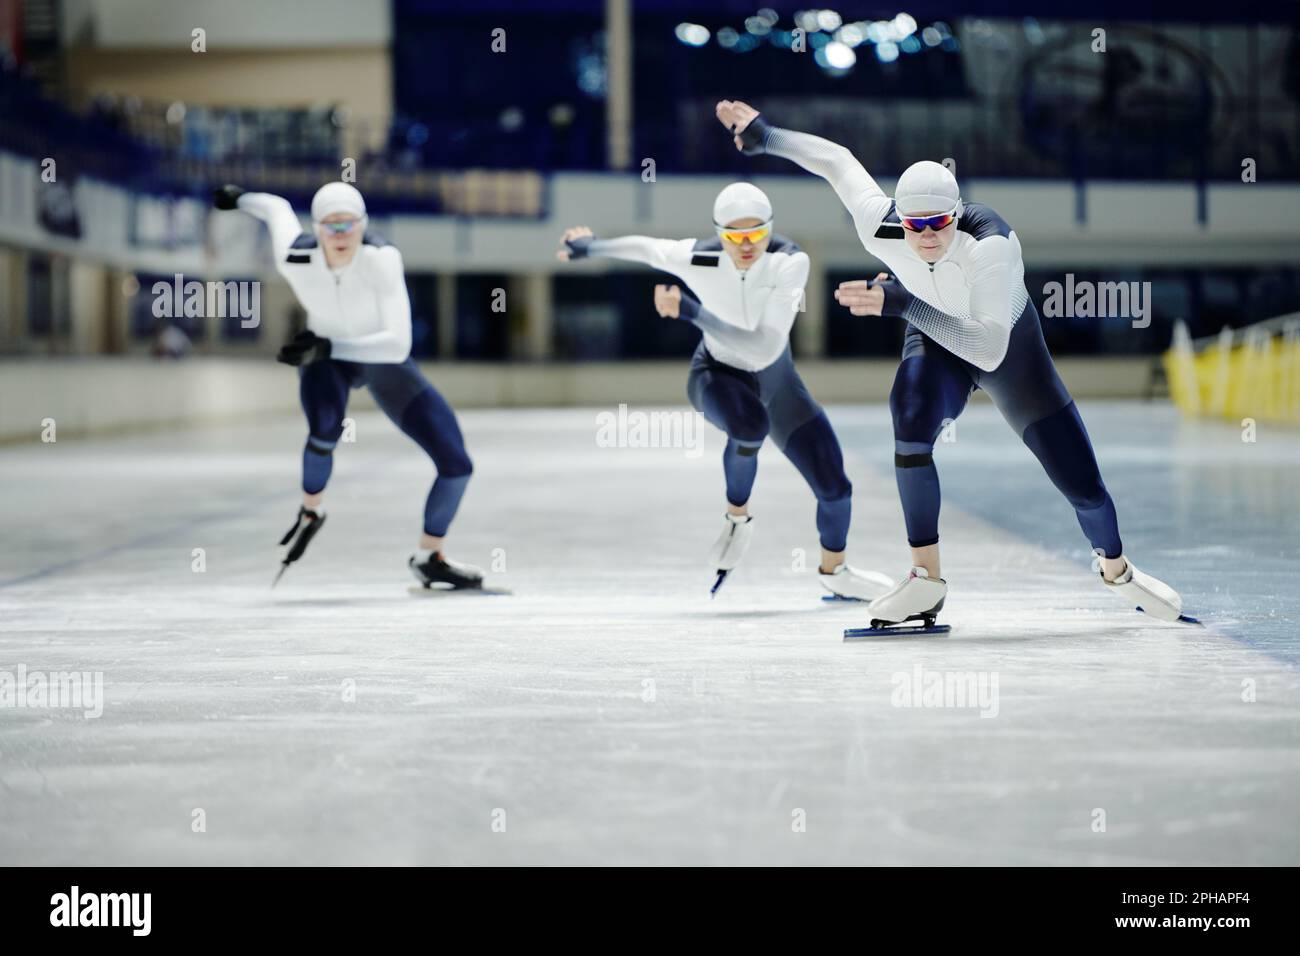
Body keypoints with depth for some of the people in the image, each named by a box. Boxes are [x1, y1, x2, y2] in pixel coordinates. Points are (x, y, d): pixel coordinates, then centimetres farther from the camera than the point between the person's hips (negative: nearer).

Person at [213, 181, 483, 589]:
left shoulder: (382, 259, -35)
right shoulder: (294, 260, -28)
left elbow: (399, 345, -39)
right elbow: (278, 207, -4)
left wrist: (328, 347, -45)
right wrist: (240, 198, 16)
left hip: (385, 360, 0)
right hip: (325, 360, 0)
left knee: (456, 464, -7)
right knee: (325, 430, -34)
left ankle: (428, 557, 21)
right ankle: (310, 513, 0)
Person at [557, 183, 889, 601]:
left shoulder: (791, 262, -31)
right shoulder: (696, 259, -28)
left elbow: (764, 349, -40)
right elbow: (641, 246, -6)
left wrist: (692, 312, -47)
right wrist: (588, 247, 9)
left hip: (777, 383, 2)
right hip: (717, 375, -1)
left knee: (835, 488, -2)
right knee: (749, 425, -38)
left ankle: (833, 570, 30)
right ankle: (737, 516, -8)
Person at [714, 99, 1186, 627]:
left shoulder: (991, 243, -41)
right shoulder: (879, 228, -29)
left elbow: (989, 350, -49)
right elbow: (837, 160, -10)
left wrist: (903, 303, -57)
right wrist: (764, 136, 2)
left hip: (1010, 345, -2)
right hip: (936, 344, 2)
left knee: (1081, 482, -1)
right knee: (912, 415, -32)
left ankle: (1117, 570, 34)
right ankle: (926, 580, -21)